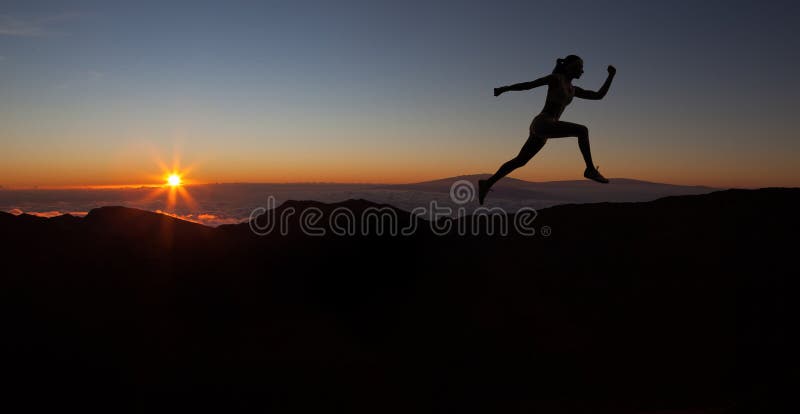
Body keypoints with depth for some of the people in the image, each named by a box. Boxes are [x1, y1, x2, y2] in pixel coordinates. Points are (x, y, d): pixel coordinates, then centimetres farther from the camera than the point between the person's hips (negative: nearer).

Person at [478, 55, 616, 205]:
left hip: (542, 130, 9)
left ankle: (487, 183, 16)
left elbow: (599, 95, 25)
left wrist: (611, 75, 19)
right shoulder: (556, 78, 2)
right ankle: (590, 169, -17)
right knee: (582, 130, -18)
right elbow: (529, 84, 1)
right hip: (542, 123, -9)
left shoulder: (573, 90, 24)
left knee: (519, 161, 12)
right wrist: (505, 88, -2)